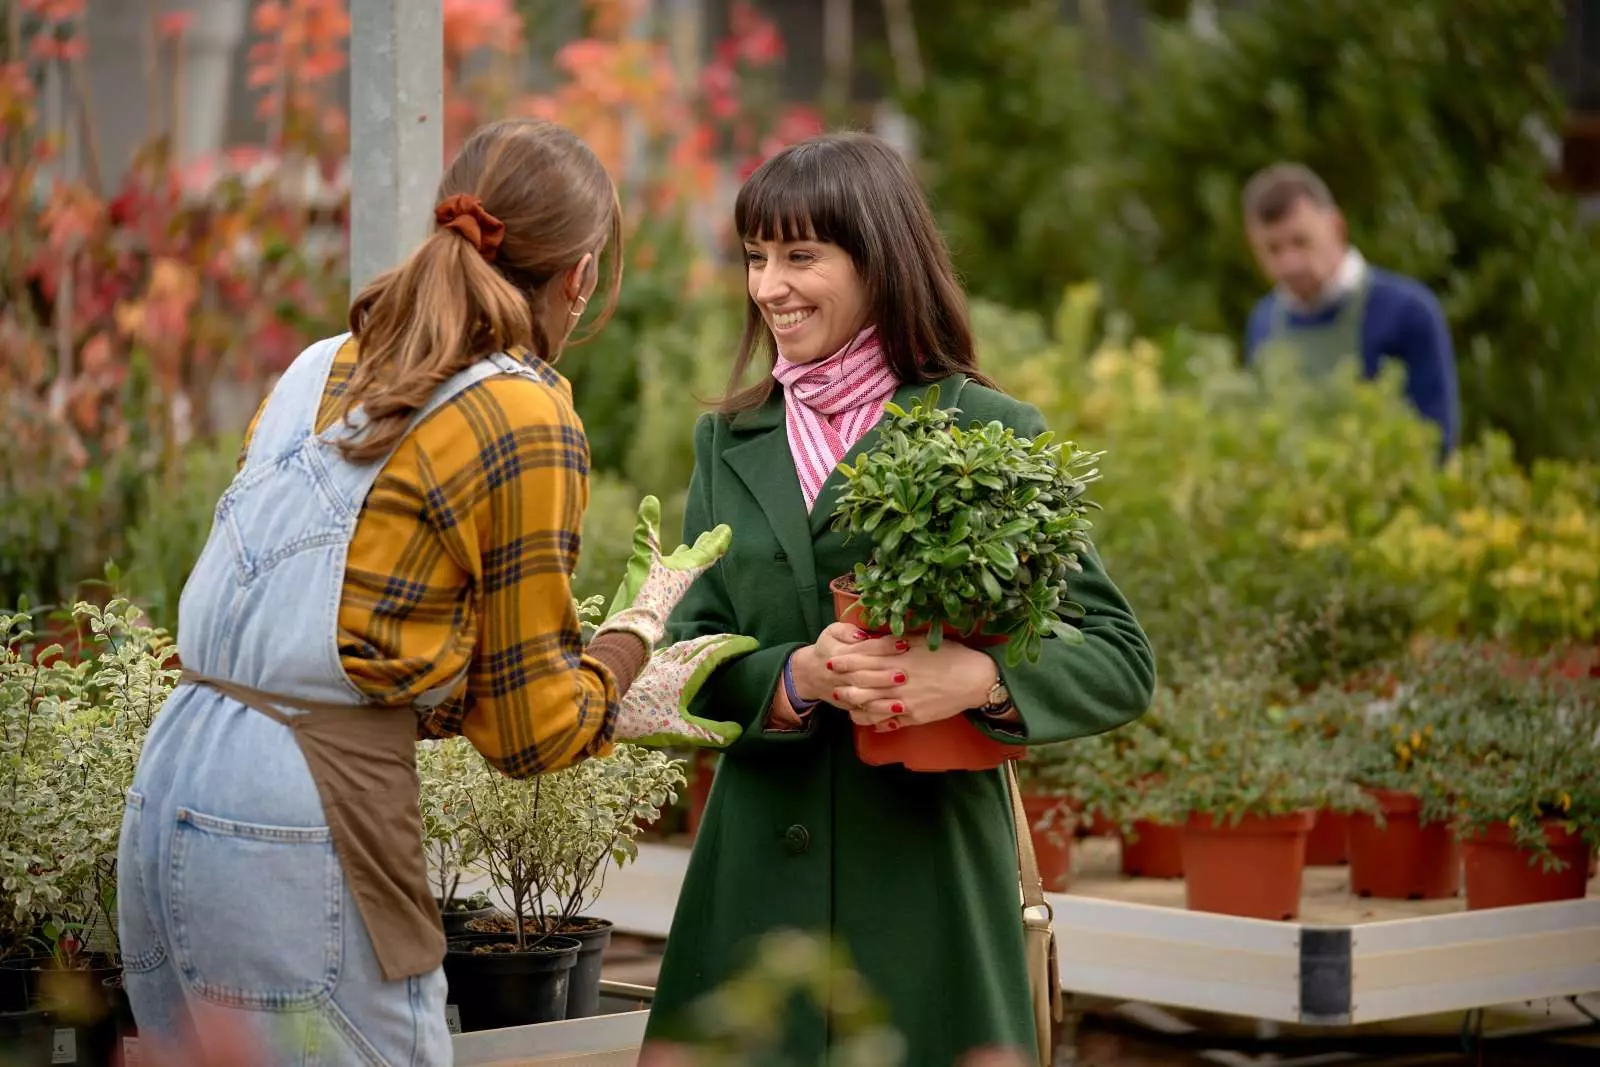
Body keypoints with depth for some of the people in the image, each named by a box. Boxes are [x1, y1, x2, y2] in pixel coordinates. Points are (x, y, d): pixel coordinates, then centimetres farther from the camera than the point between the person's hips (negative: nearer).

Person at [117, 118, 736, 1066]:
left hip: (171, 787, 8)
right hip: (303, 820, -8)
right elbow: (533, 731, -2)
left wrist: (607, 709, 24)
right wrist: (642, 623, 17)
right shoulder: (527, 419, -7)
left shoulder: (320, 370, 13)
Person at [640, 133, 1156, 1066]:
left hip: (929, 875, -3)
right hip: (760, 878, 3)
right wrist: (797, 676, -15)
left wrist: (980, 676, -22)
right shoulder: (728, 445, 12)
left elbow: (1121, 659, -4)